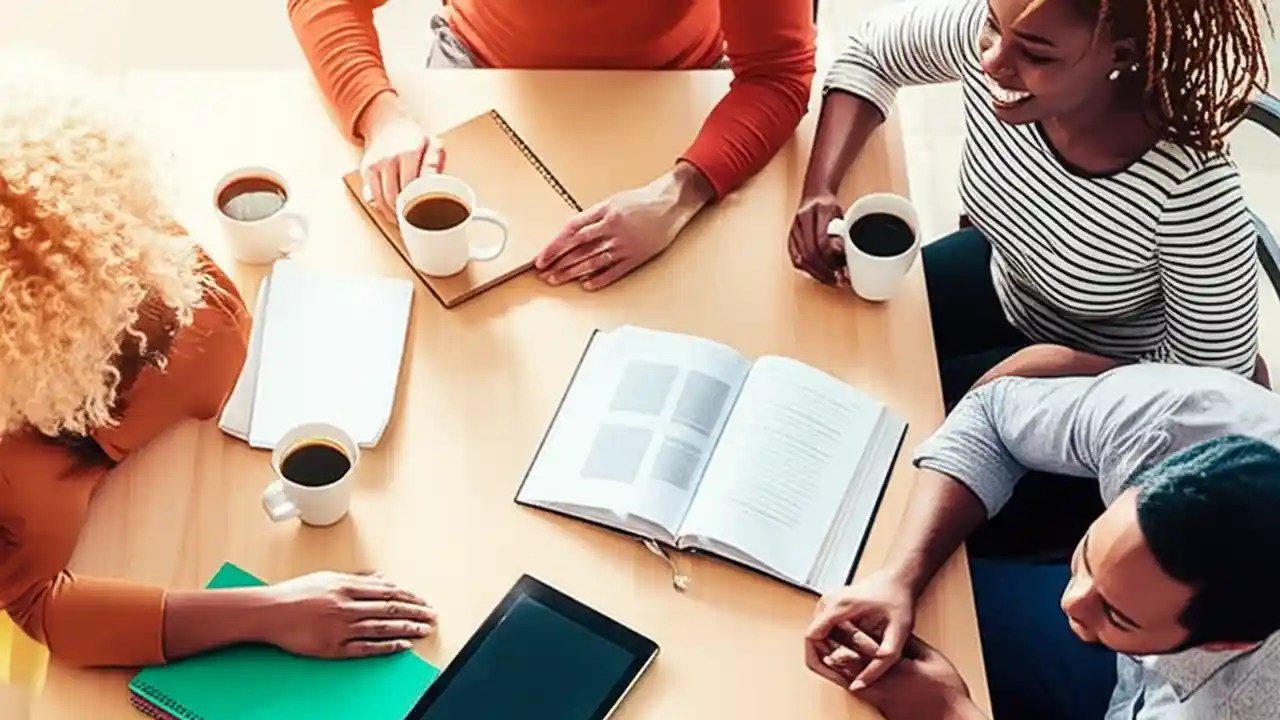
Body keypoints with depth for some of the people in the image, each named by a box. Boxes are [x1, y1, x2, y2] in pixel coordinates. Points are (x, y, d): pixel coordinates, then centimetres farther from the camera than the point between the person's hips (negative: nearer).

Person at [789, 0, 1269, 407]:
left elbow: (1212, 380, -24)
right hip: (1002, 277, 5)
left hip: (1104, 376, -4)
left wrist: (1051, 370, -29)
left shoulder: (1193, 194, -40)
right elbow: (868, 56, -6)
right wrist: (819, 190, -19)